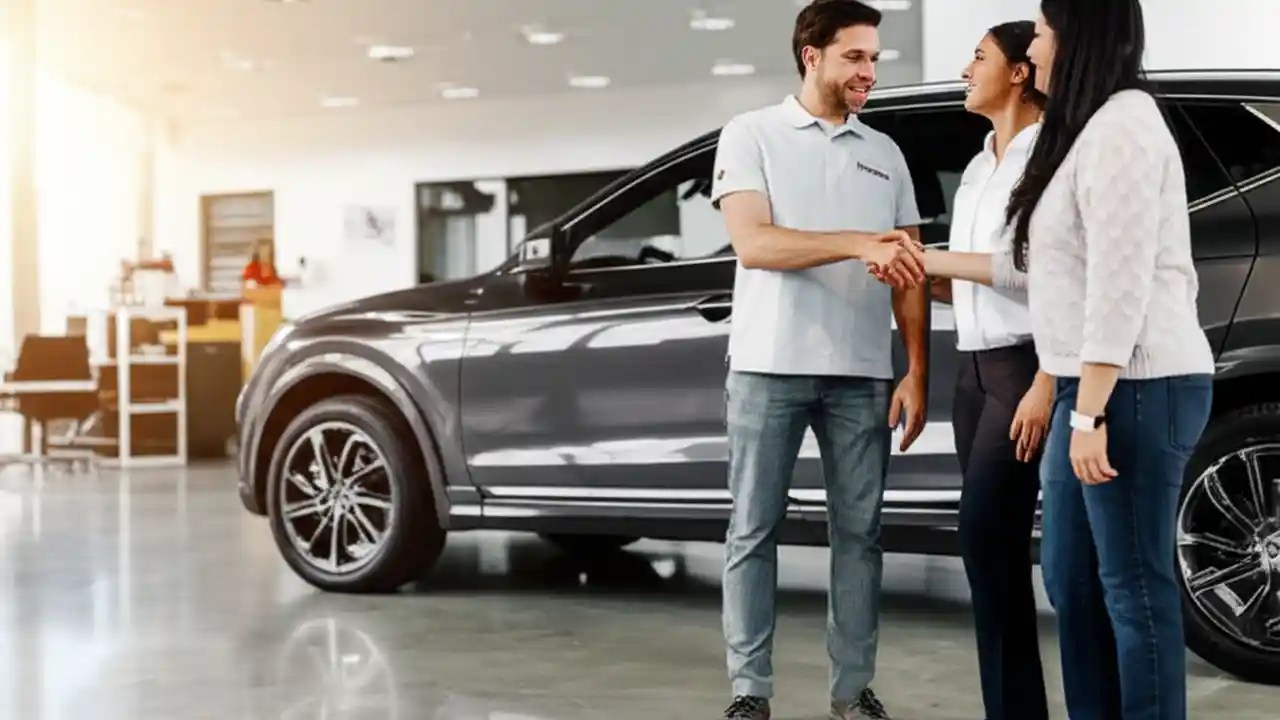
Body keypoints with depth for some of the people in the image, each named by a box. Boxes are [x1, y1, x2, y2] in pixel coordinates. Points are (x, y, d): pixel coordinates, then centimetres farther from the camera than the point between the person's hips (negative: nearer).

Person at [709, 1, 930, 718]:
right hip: (769, 367, -3)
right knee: (754, 530, 1)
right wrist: (860, 244, -20)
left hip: (862, 373, 3)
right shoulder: (752, 134, 3)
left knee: (859, 531, 4)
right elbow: (753, 244, -11)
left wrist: (918, 371, 2)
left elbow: (909, 273, 12)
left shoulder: (884, 152, 14)